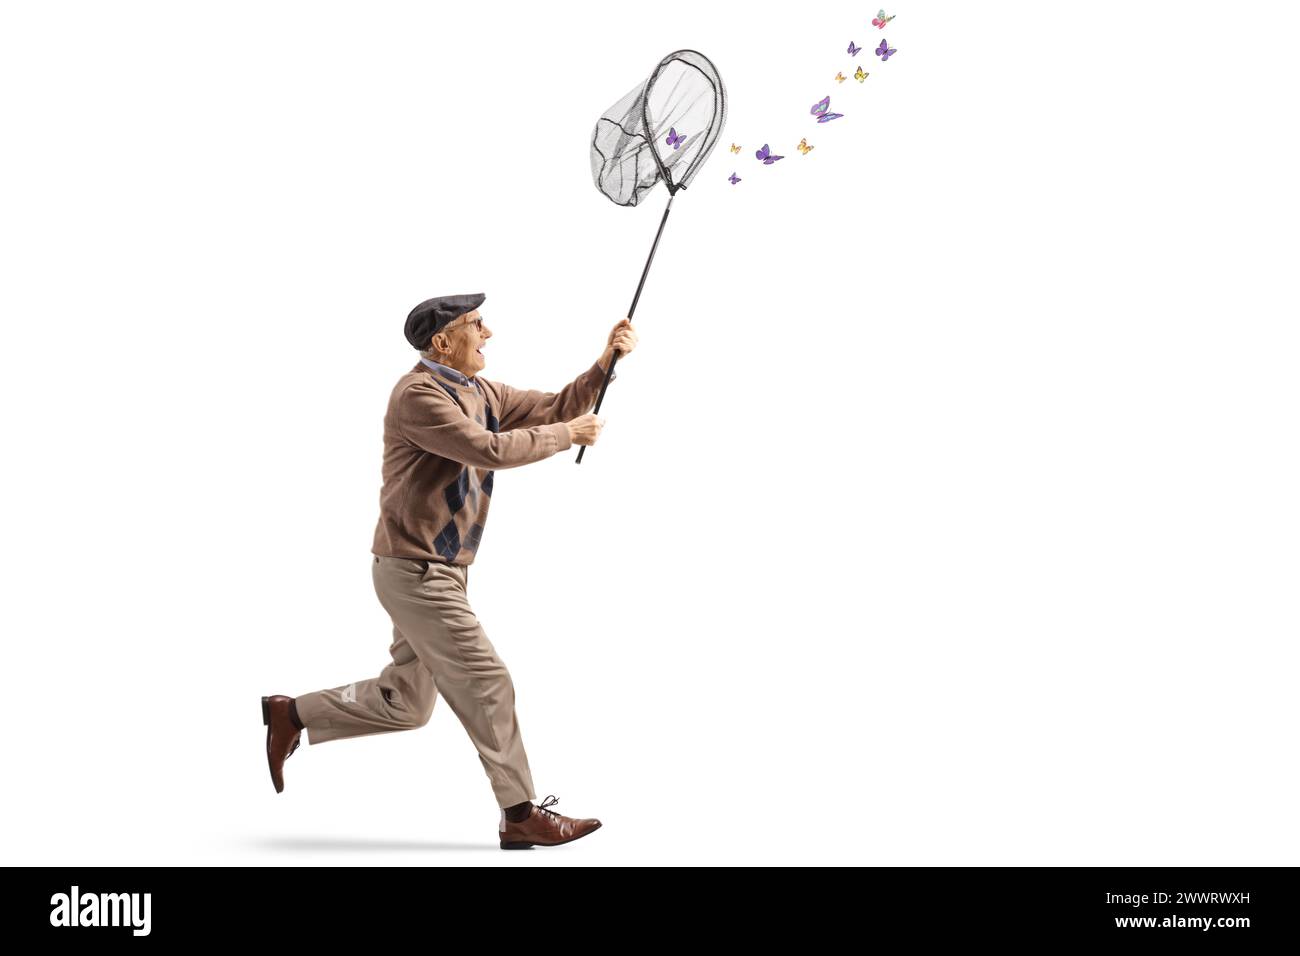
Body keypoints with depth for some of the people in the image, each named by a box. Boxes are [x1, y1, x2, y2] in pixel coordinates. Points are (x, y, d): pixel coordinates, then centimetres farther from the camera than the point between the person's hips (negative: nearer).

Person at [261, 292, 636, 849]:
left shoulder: (480, 393, 13)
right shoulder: (419, 394, -15)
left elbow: (554, 407, 11)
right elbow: (489, 450, -26)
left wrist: (607, 361, -1)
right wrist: (567, 436, -16)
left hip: (437, 573, 10)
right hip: (417, 573, -10)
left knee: (405, 703, 15)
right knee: (485, 686, -7)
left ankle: (290, 715, 26)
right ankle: (522, 815, 0)